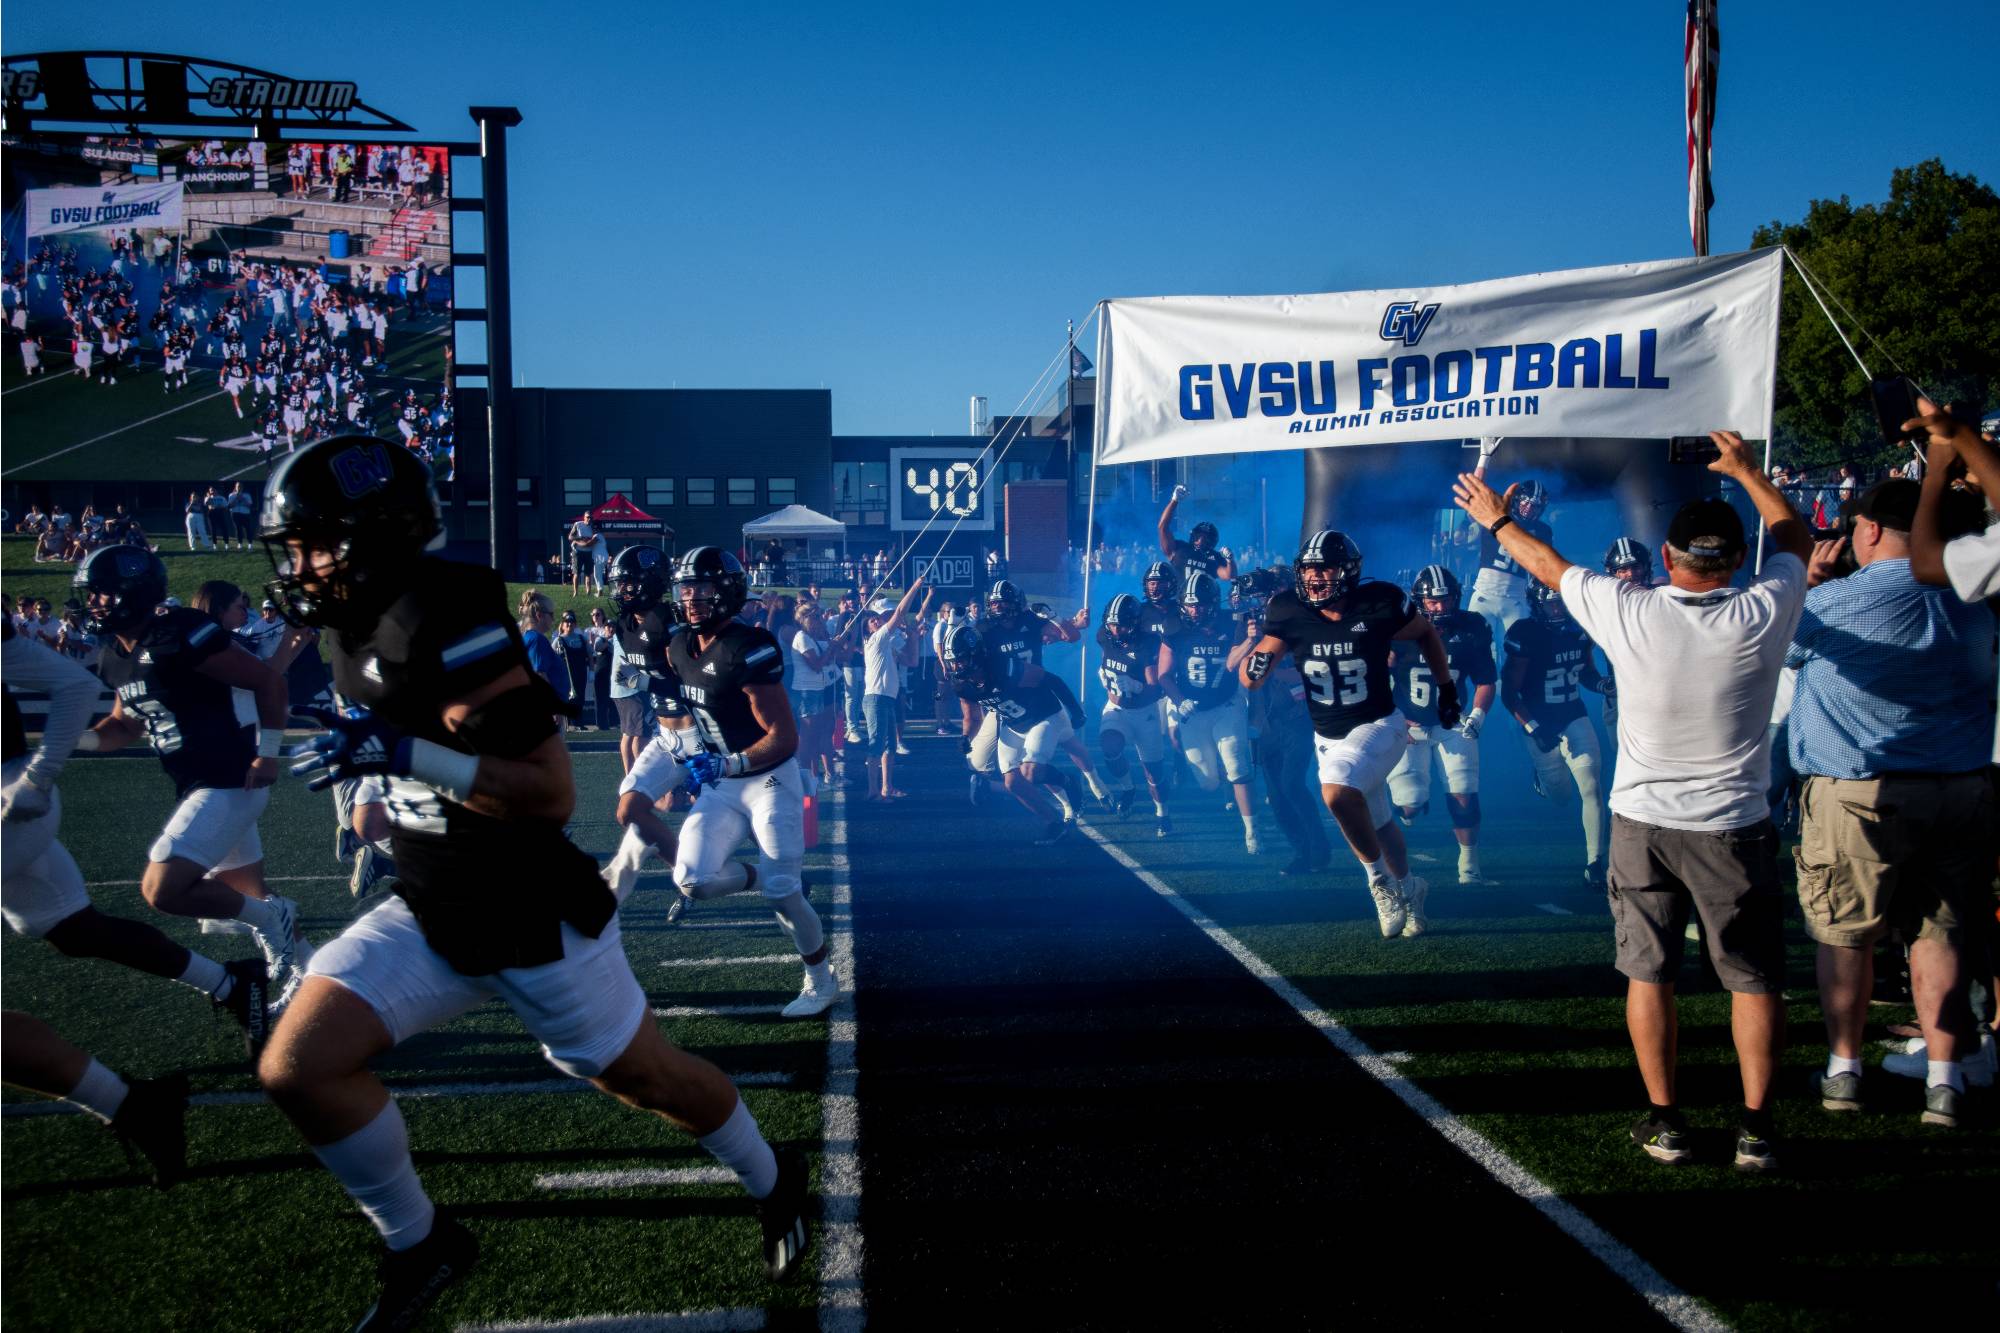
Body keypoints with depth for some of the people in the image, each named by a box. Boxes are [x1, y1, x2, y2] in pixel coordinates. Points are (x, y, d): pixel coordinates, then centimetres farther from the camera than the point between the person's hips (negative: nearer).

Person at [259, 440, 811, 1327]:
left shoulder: (442, 619, -26)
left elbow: (550, 791, -29)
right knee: (298, 1068, -7)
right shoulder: (360, 623, 2)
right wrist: (367, 754, 7)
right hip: (429, 915, 8)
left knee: (641, 1079, 12)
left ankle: (773, 1184, 42)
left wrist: (403, 753, -35)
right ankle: (420, 1249, 15)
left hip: (535, 922, -8)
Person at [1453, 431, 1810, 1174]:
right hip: (1734, 829, 0)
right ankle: (1755, 1126, 11)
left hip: (1643, 822, 1)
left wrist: (1497, 521, 23)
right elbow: (1796, 539, 10)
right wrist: (1745, 470, 23)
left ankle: (1663, 1120, 16)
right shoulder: (1763, 614, -12)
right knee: (1755, 979, 10)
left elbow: (1546, 565, 5)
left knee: (1649, 973, 11)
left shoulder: (1629, 612, -13)